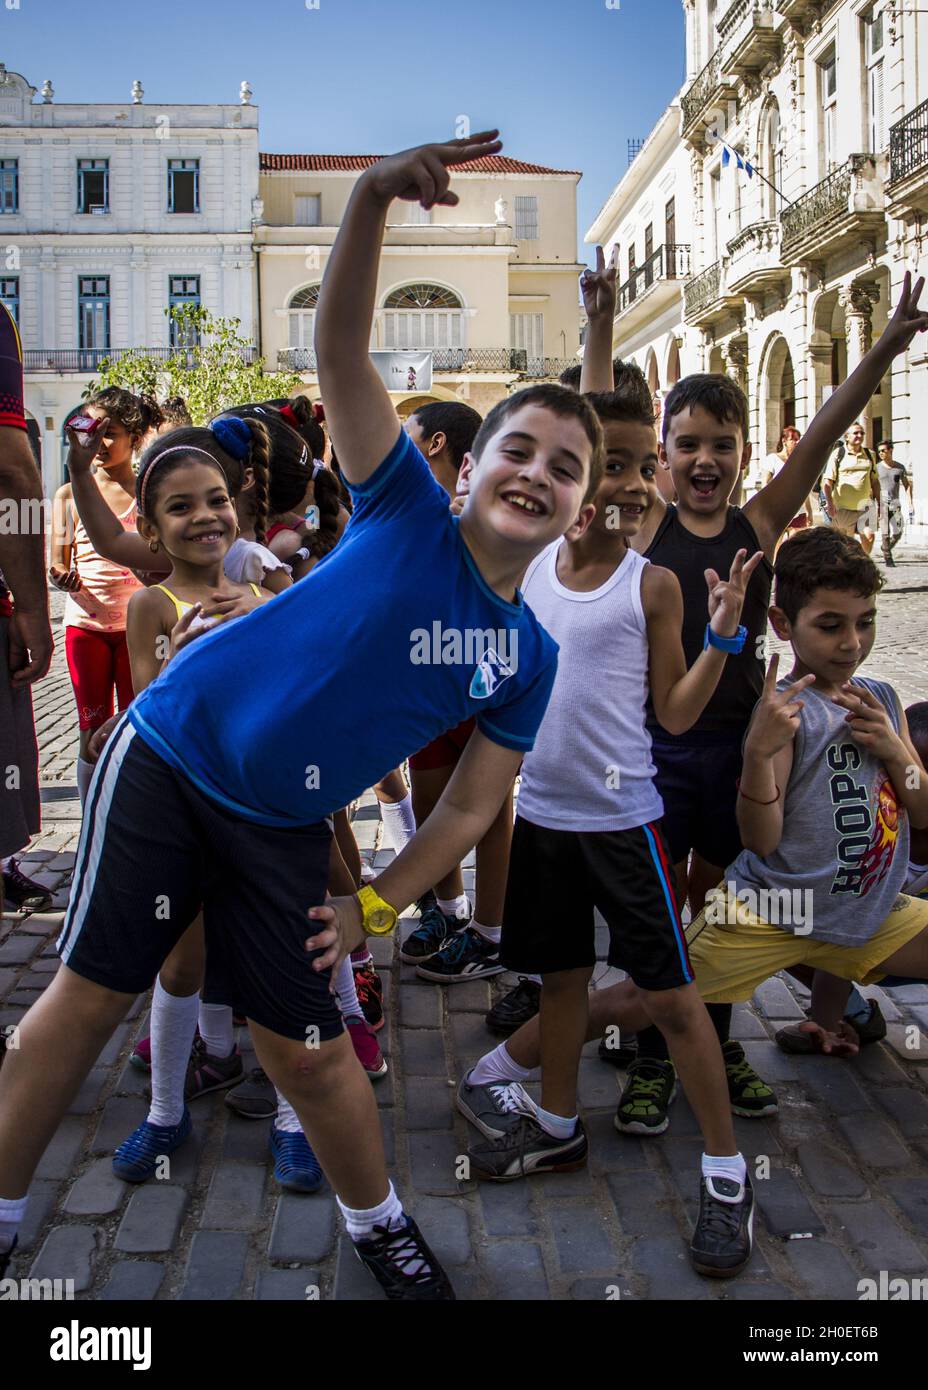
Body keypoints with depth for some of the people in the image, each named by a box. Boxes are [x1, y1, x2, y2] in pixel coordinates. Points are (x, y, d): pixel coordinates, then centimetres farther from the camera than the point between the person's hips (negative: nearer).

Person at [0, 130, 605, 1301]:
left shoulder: (530, 659, -3)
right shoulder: (407, 510, -11)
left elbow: (468, 811, 4)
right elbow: (339, 352, -23)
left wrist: (373, 911, -2)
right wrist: (374, 199, -38)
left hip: (286, 827, 2)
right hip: (169, 753, -2)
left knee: (305, 1048, 6)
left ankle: (378, 1224, 34)